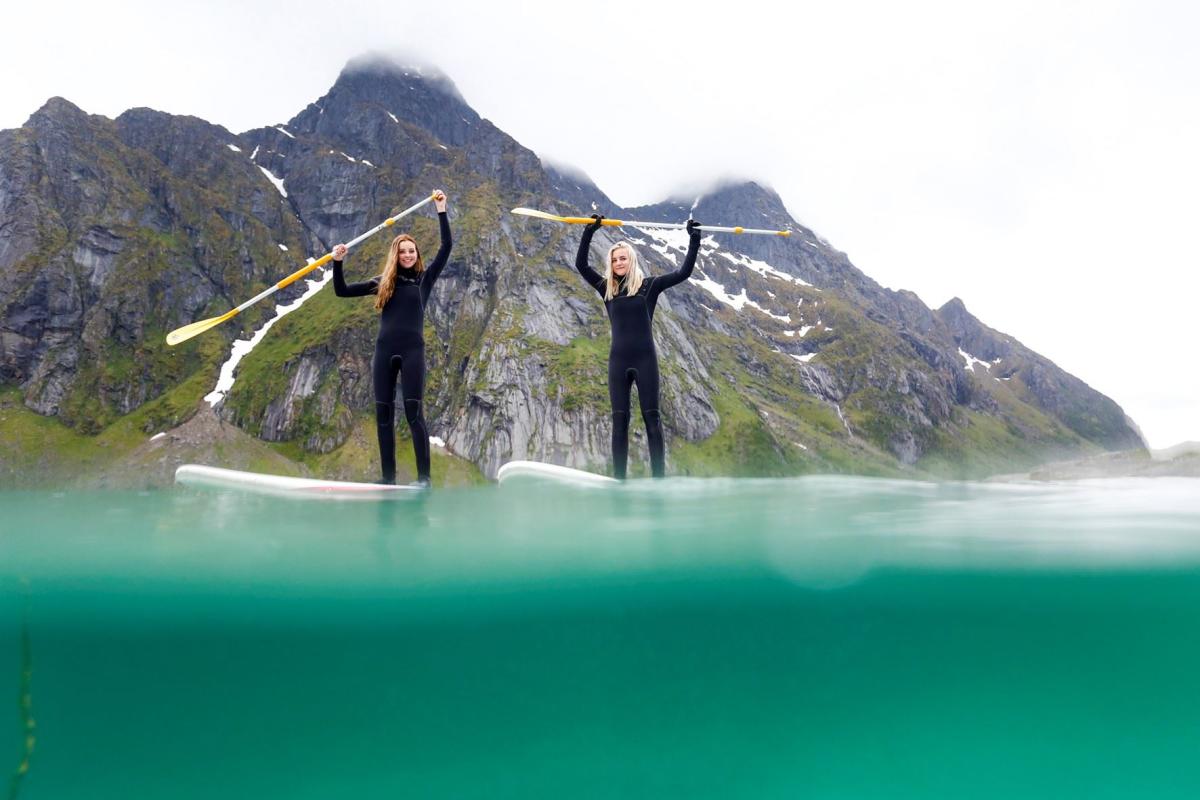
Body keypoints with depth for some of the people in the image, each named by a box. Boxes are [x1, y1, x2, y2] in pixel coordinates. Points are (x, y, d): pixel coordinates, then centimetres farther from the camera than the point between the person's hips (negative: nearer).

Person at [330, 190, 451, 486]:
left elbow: (446, 246, 2)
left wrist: (441, 210, 2)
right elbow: (341, 291, 14)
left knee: (414, 412, -10)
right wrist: (337, 262, 2)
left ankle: (424, 477, -9)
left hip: (413, 350, -3)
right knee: (383, 413, 3)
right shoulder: (382, 283, 14)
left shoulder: (425, 279, 9)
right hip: (385, 350, 3)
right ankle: (388, 475, 10)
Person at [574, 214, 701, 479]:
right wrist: (589, 231, -2)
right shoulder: (607, 288, 11)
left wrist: (693, 241, -1)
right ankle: (619, 478, 4)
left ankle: (658, 476, -2)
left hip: (645, 359, -3)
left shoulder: (649, 285, 4)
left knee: (651, 417, -3)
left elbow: (684, 272, 1)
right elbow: (581, 264, 5)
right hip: (618, 360, 3)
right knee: (619, 419, 2)